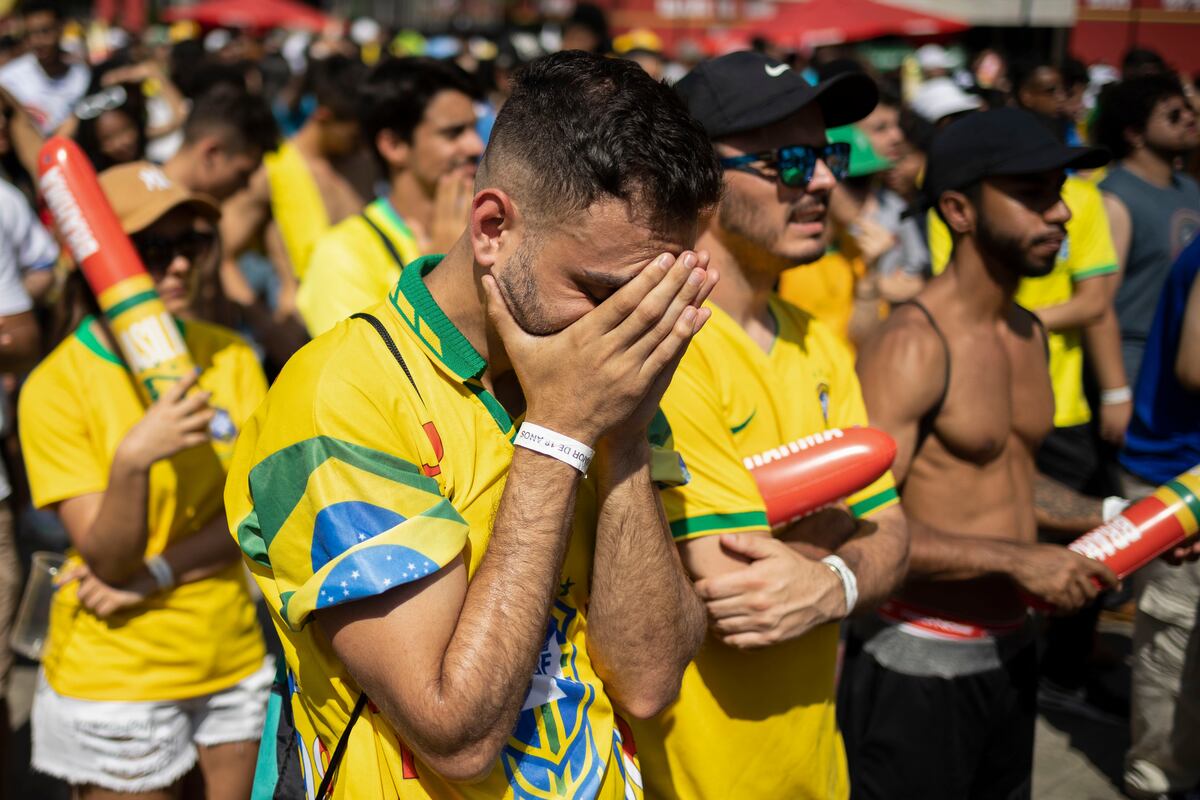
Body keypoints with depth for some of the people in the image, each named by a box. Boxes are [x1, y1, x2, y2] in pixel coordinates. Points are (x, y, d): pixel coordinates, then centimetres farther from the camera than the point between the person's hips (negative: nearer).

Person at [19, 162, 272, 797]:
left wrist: (154, 573, -16)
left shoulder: (229, 357, -1)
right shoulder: (56, 386, -13)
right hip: (116, 673, -4)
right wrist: (132, 459, -34)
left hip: (234, 655, 4)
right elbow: (107, 558, -17)